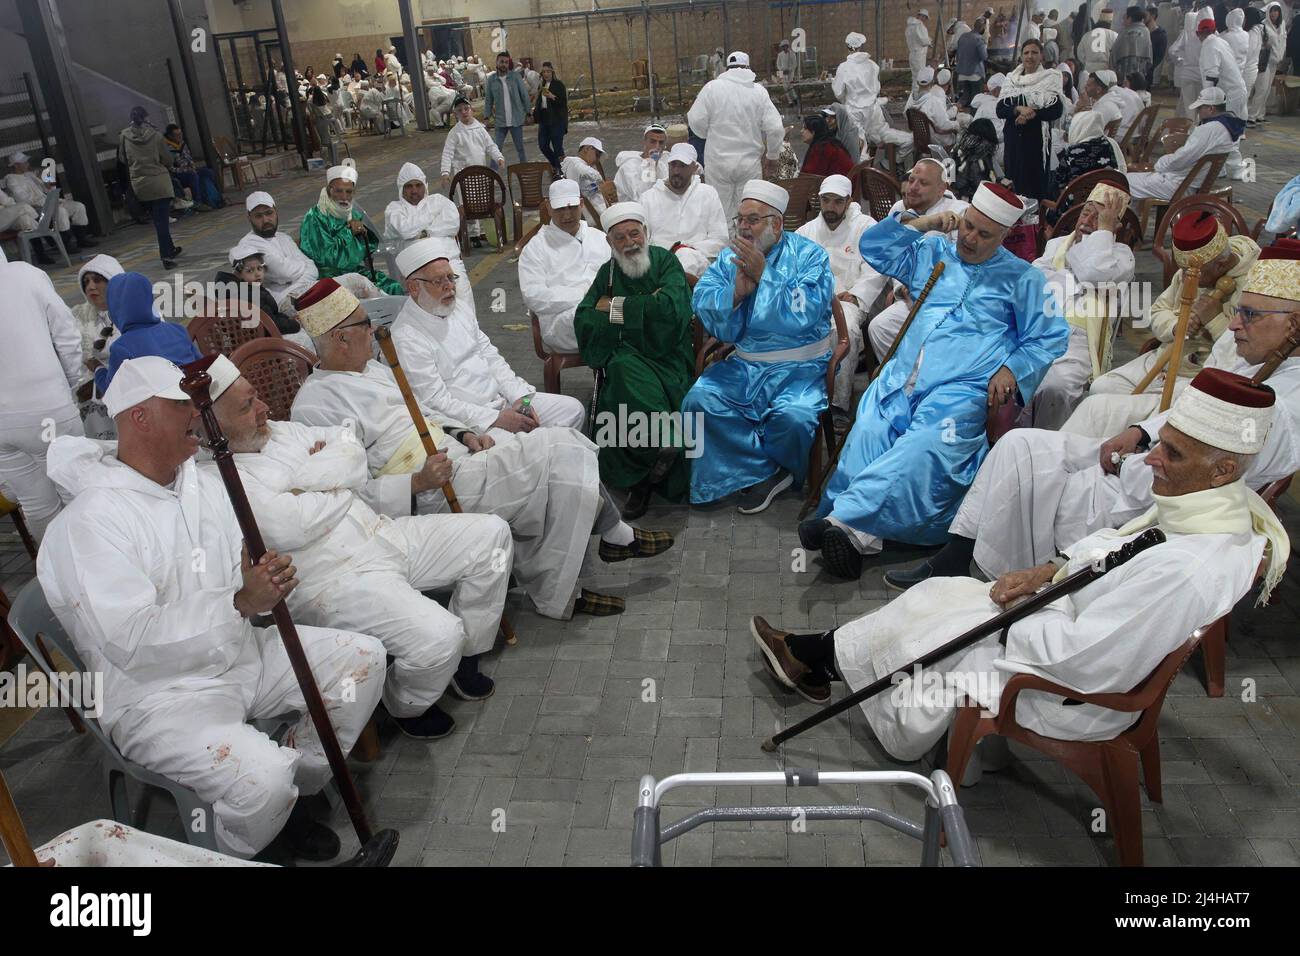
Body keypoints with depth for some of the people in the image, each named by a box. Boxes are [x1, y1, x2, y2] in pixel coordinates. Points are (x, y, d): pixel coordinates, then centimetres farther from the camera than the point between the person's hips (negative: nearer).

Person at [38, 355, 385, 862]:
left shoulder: (206, 483, 8)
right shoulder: (91, 520, -19)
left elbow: (244, 572, 13)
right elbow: (132, 641, -26)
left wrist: (268, 579, -12)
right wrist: (240, 604, -28)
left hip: (243, 652, 8)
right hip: (158, 693, -8)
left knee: (362, 656, -2)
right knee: (263, 775, -31)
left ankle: (294, 796, 13)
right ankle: (225, 857, 7)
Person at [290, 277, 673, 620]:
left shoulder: (372, 369, 17)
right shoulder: (315, 405, -12)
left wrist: (462, 433, 8)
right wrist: (417, 483, -26)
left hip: (452, 455, 9)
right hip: (432, 496, -9)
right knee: (554, 456, -14)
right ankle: (617, 535, 6)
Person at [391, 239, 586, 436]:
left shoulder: (459, 306, 10)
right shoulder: (406, 337, -15)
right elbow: (436, 403, -19)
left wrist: (519, 396, -1)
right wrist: (497, 419, -21)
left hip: (501, 397, 8)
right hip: (467, 420, -8)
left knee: (573, 409, -1)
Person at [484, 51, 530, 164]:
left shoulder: (515, 76, -3)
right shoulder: (491, 79, 1)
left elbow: (524, 94, 1)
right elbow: (488, 100, 6)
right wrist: (486, 116, 1)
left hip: (516, 120, 0)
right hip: (500, 121, 1)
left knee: (520, 148, 11)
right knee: (496, 149, -2)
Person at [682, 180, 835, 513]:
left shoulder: (809, 256, -3)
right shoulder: (730, 257, 10)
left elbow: (804, 314, -18)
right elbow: (701, 302, -2)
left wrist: (763, 274, -18)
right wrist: (736, 292, -20)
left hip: (800, 367, -4)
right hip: (744, 363, 4)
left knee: (793, 415, -33)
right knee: (699, 399, -20)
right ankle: (766, 473, -9)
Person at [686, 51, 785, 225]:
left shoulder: (712, 87, -4)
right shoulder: (759, 91, 1)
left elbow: (696, 121, -5)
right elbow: (775, 128, -3)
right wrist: (772, 156, 13)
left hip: (719, 162, -1)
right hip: (750, 164, 1)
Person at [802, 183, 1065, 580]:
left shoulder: (1022, 278, 17)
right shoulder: (932, 253, 27)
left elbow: (1050, 337, 14)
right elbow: (873, 247, 27)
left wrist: (1011, 369, -4)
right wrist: (922, 222, 16)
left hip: (962, 387, -3)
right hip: (902, 374, 4)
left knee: (926, 446, -33)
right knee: (868, 433, -28)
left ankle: (848, 520, -45)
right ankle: (859, 531, -38)